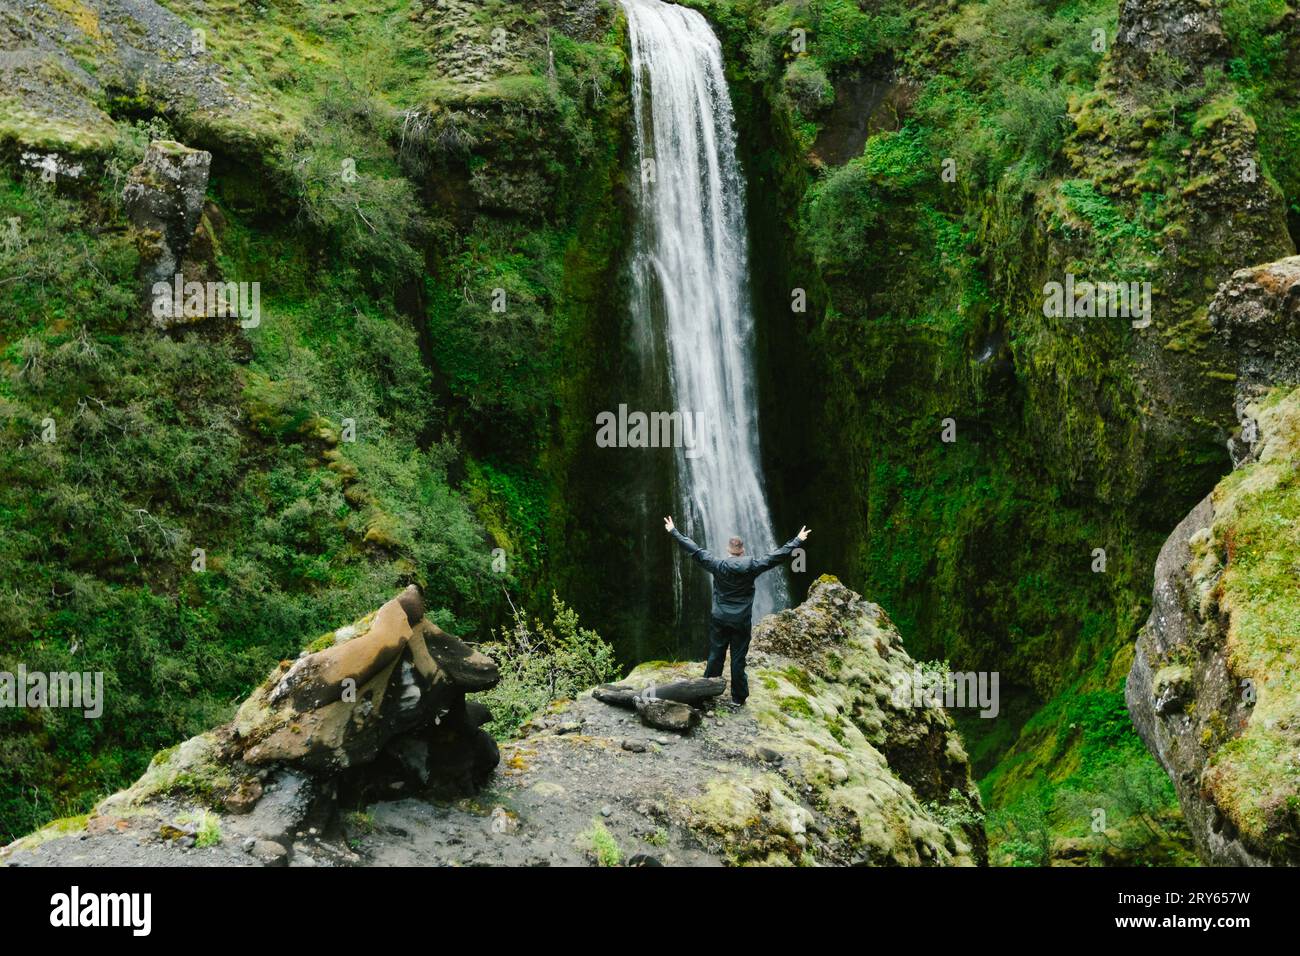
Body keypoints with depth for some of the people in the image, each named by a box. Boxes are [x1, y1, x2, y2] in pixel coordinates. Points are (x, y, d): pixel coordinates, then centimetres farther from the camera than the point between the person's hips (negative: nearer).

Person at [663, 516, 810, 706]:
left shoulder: (718, 565, -7)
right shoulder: (751, 566, -9)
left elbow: (694, 550, -3)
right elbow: (778, 555, -4)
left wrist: (674, 531, 5)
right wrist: (798, 540, 6)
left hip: (719, 619, 1)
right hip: (741, 621, -1)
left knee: (715, 656, 10)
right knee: (738, 659, 4)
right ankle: (738, 697, 11)